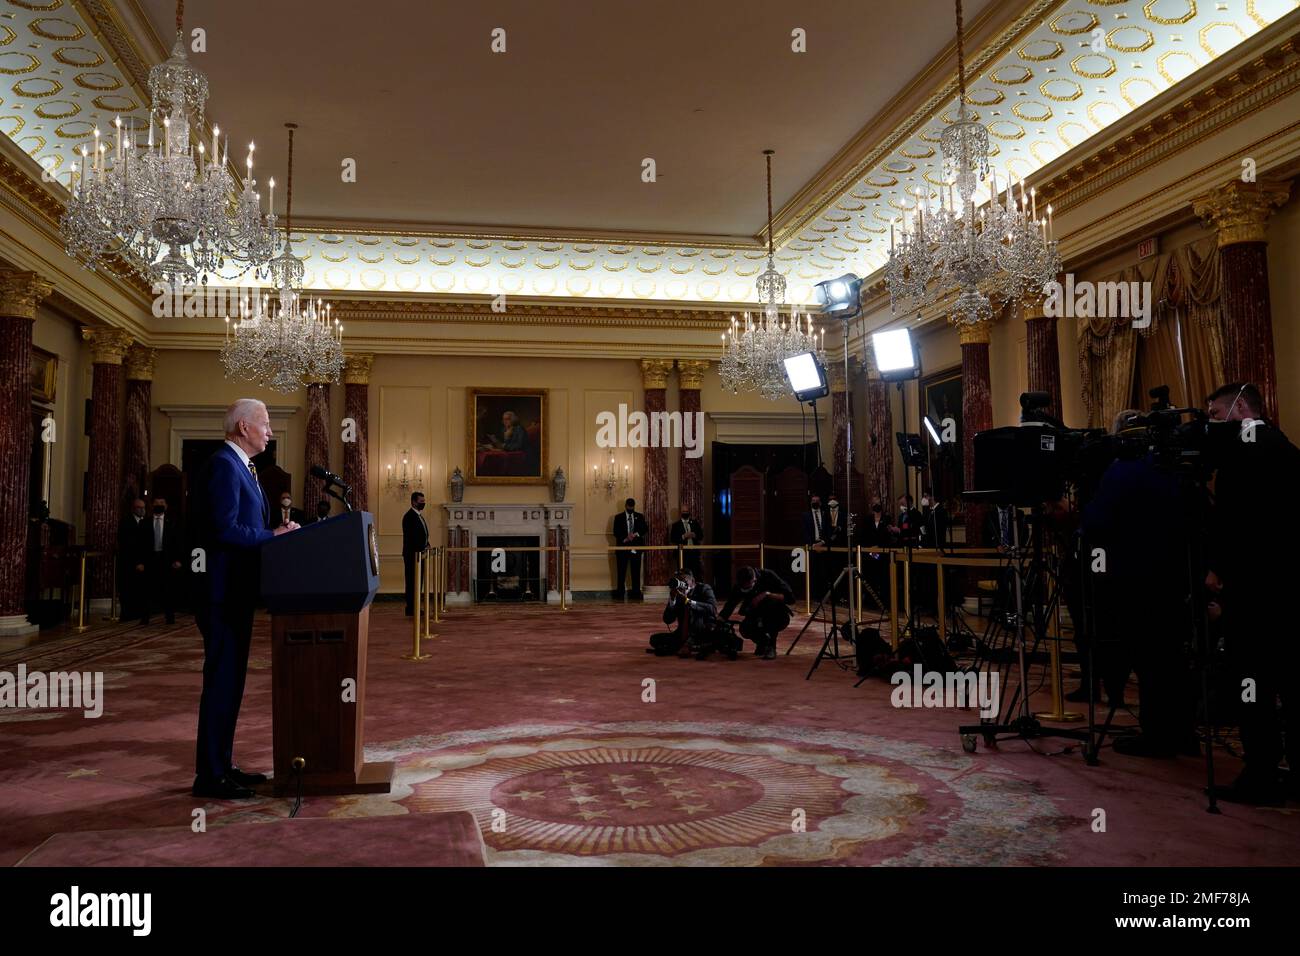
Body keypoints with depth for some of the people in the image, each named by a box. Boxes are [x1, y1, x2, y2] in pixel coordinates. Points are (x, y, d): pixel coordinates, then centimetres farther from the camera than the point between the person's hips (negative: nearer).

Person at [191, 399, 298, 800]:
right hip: (223, 591, -11)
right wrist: (274, 536, -15)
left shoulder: (239, 466, 17)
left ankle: (222, 766, 24)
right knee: (221, 681, -5)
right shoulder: (223, 465, -15)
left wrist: (275, 532, 3)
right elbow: (225, 530, -24)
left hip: (235, 592, 11)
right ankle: (209, 776, 3)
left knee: (230, 681, 15)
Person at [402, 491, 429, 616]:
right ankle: (410, 609, -4)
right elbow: (410, 536, -20)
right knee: (412, 581, -7)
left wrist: (426, 545, 7)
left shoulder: (419, 516, 18)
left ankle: (415, 608, 16)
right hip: (412, 554, -10)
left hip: (420, 554, 10)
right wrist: (422, 548, -21)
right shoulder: (409, 516, -13)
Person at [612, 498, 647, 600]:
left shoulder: (640, 516, 11)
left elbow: (646, 529, 3)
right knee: (621, 572, -1)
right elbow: (616, 532, 0)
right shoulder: (618, 517, 7)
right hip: (623, 547, -1)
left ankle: (636, 594, 7)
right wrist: (625, 539, -15)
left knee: (636, 572, 2)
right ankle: (619, 595, 3)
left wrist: (636, 534, -13)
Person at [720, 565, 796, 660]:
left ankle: (771, 647, -20)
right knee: (745, 629, -29)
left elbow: (790, 597, -27)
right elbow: (728, 608, -20)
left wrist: (767, 594, -35)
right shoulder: (739, 587, -15)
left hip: (777, 618, -2)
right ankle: (761, 642, 6)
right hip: (757, 619, 2)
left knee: (773, 604, -34)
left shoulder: (768, 576, -22)